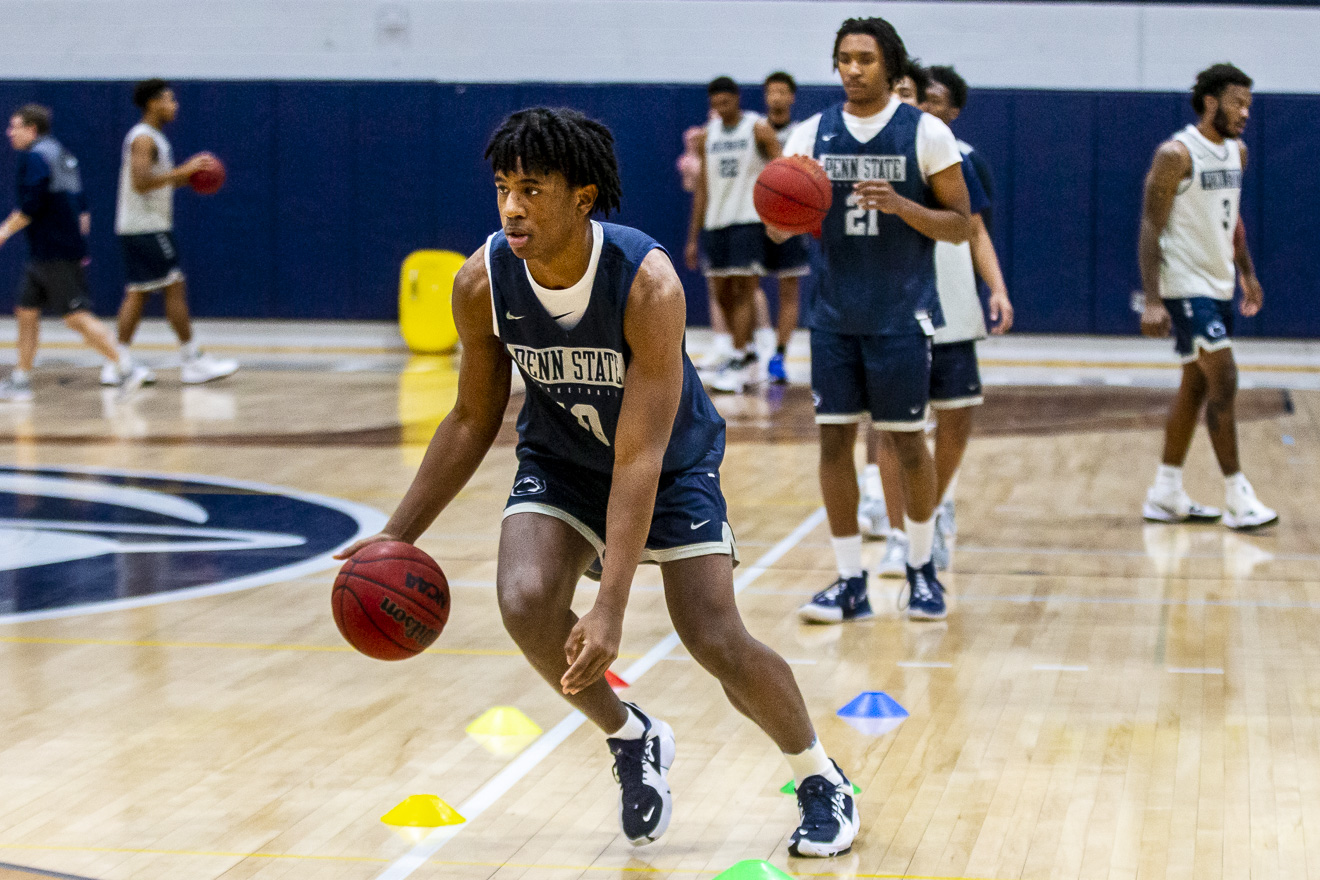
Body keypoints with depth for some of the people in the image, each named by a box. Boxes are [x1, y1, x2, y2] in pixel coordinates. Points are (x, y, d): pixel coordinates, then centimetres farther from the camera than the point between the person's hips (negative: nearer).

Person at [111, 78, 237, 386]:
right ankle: (193, 361, -5)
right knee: (175, 286, -7)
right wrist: (182, 171, -23)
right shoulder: (143, 138, -15)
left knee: (137, 292, 8)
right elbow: (140, 183, -25)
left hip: (136, 229, 10)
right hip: (146, 227, -10)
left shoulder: (152, 138, 17)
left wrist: (186, 176, 11)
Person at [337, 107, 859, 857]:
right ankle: (631, 740, 5)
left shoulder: (648, 283, -35)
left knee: (717, 642, -13)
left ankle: (821, 778, 16)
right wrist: (397, 537, -9)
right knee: (526, 601, -23)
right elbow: (474, 421, -5)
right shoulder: (483, 283, -22)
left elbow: (639, 457, -35)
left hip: (672, 460, -3)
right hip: (560, 459, 3)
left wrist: (612, 608, -40)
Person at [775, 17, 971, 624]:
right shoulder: (813, 134, 4)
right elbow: (779, 231, 6)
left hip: (901, 317, -3)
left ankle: (921, 570, 22)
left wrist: (900, 205, -21)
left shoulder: (926, 134, -5)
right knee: (834, 439, 1)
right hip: (835, 316, 3)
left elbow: (960, 225, -4)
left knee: (907, 440, 3)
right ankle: (850, 584, 8)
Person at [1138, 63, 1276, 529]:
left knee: (1196, 386, 12)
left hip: (1219, 285, 9)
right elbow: (1150, 228, -18)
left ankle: (1165, 495, 20)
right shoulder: (1176, 154, -17)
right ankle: (1236, 497, -7)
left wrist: (1247, 272, 20)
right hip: (1186, 286, -9)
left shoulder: (1237, 152, 9)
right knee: (1224, 381, -12)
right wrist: (1152, 301, -23)